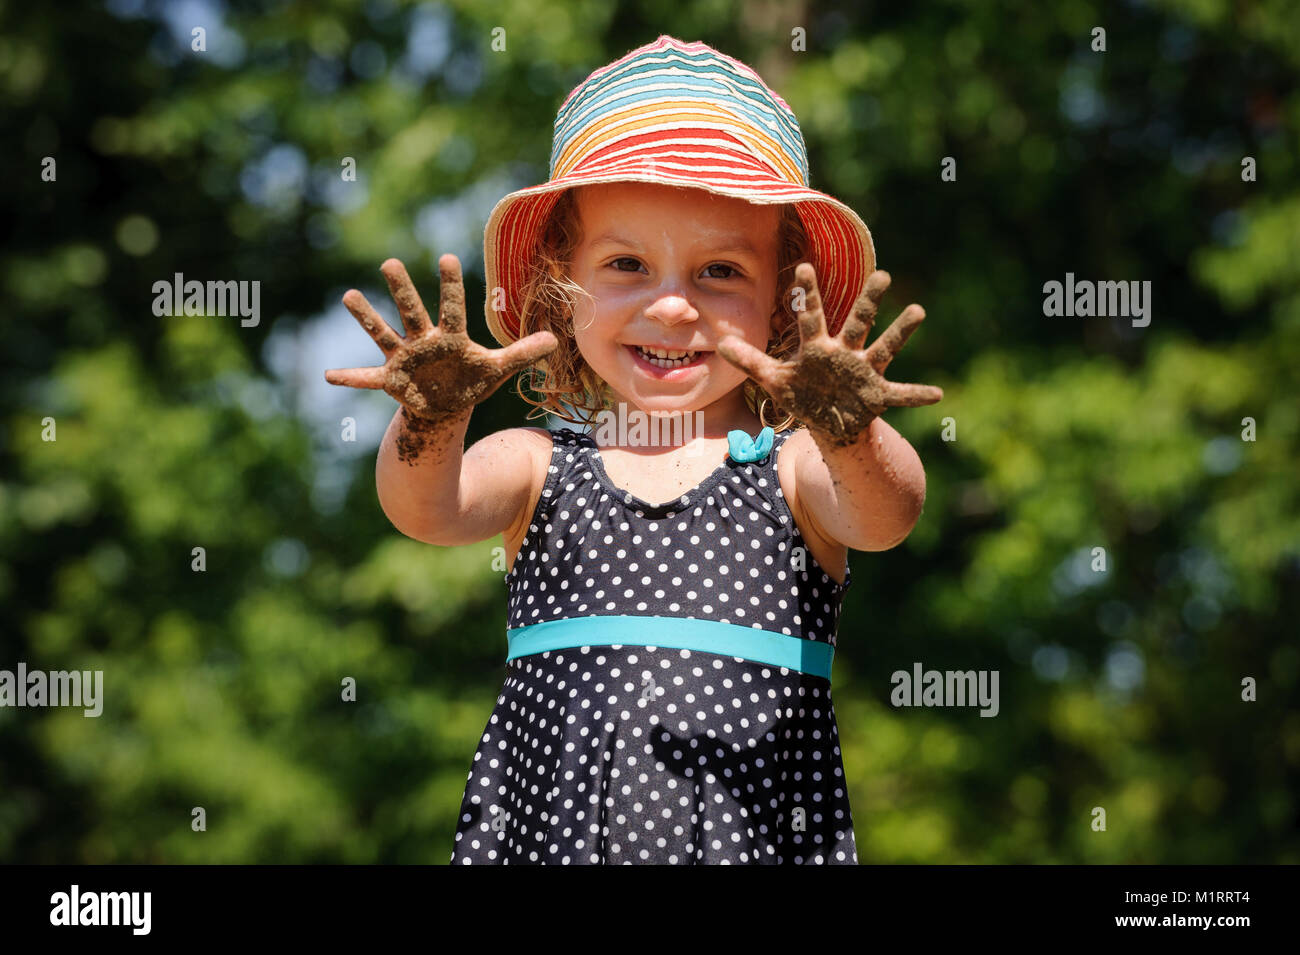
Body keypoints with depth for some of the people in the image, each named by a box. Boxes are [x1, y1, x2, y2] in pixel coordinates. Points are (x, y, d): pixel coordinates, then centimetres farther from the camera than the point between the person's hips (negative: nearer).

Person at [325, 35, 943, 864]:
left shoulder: (796, 469, 4)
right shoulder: (538, 469, 7)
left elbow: (885, 516, -15)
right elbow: (431, 509, -10)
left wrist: (847, 436, -36)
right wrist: (432, 425, -30)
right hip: (550, 827, 2)